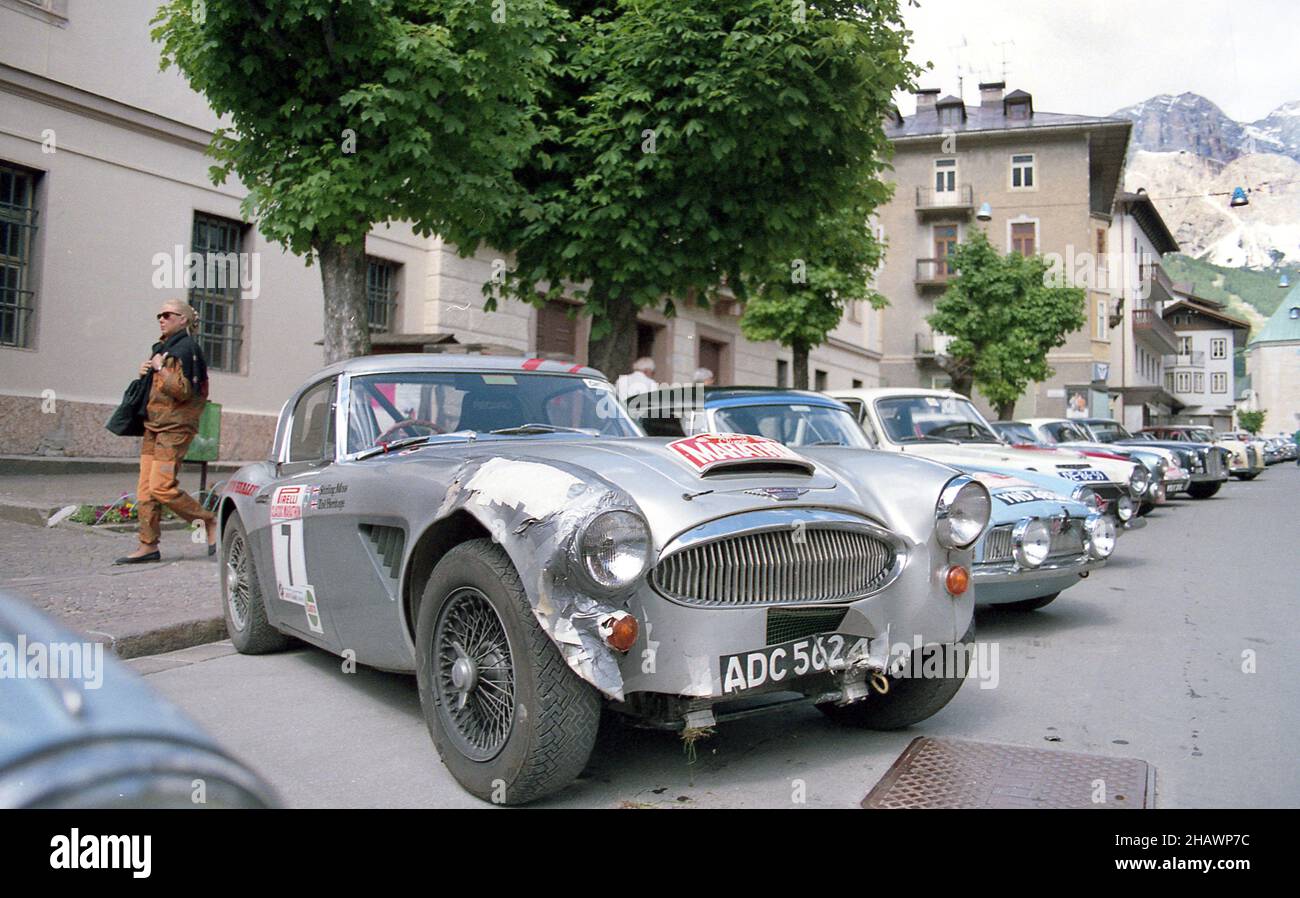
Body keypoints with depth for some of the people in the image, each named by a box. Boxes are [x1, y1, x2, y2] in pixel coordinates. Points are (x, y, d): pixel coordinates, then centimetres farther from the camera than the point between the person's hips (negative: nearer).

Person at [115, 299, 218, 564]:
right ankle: (148, 546, 7)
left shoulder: (186, 347, -9)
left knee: (162, 487, -14)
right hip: (154, 424, 9)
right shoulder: (164, 347, 19)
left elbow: (183, 390, -19)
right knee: (145, 489, 4)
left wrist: (160, 368, -11)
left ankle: (210, 521, 0)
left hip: (175, 426, -9)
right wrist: (146, 373, 9)